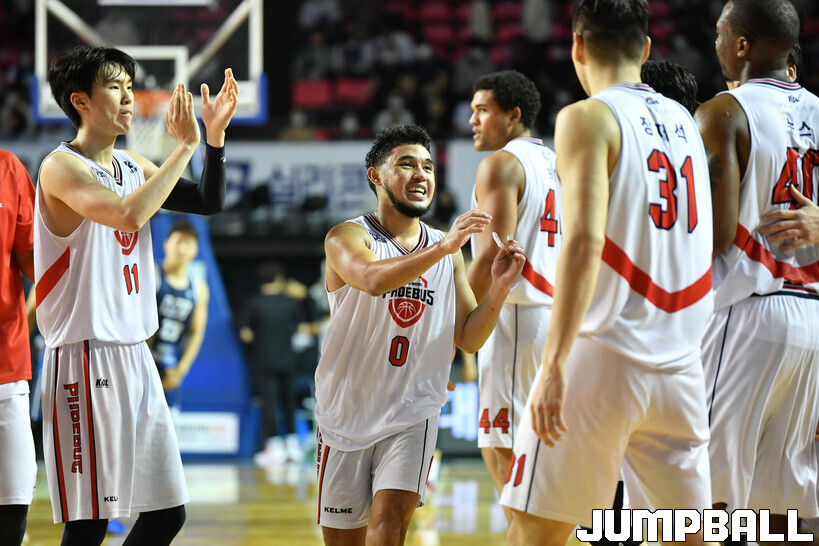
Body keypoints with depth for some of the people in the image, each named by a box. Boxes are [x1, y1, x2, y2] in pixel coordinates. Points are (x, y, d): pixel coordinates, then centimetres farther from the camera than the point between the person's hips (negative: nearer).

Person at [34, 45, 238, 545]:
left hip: (135, 357, 8)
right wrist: (184, 147, -22)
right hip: (85, 360, -8)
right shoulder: (62, 168, -12)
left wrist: (216, 135, 2)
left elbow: (209, 202, 16)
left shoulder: (133, 166, 13)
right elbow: (129, 214, -28)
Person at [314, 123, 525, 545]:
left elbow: (468, 339, 7)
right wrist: (441, 248, -39)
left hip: (413, 415, 2)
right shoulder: (347, 238, -7)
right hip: (347, 415, -2)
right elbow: (373, 279, -30)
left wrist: (499, 289, -10)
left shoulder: (448, 252, 8)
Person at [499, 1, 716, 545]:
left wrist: (554, 364, -21)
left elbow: (585, 240, -17)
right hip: (680, 364, 6)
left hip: (603, 354, -6)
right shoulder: (686, 122, 14)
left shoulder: (589, 118, -6)